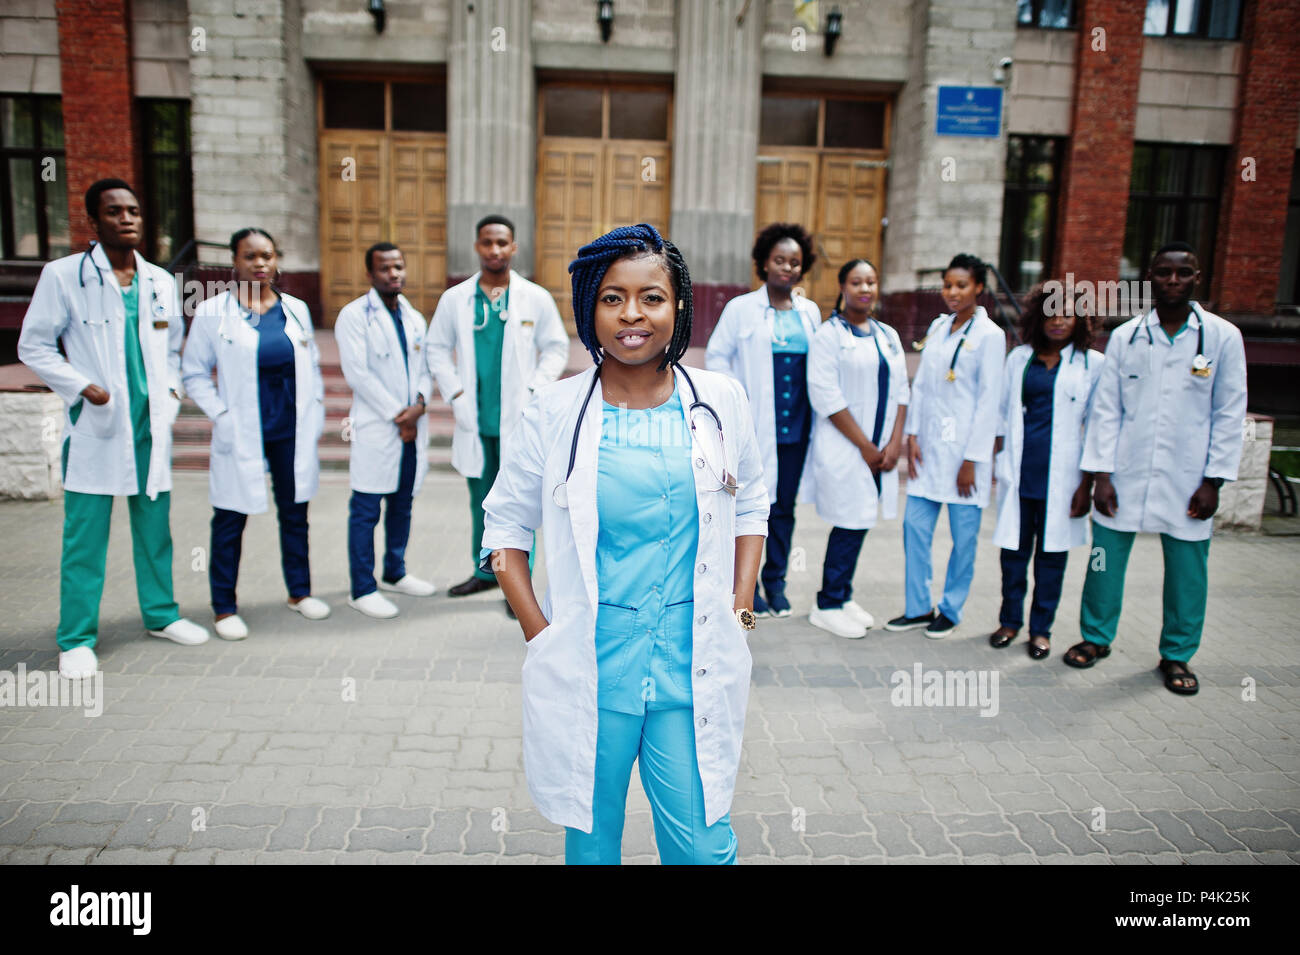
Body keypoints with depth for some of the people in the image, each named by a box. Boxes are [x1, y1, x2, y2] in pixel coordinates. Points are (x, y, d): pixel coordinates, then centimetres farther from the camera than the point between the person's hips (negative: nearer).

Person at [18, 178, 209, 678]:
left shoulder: (160, 281, 9)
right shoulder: (63, 275, -4)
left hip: (151, 424, 4)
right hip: (96, 426, -4)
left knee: (155, 527, 13)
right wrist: (82, 388, -13)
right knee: (85, 537, 0)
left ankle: (161, 614, 28)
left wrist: (171, 388, 5)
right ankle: (77, 640, 11)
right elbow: (33, 345, -2)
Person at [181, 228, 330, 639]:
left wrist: (315, 413, 6)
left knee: (295, 513, 13)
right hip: (242, 434, -3)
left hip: (292, 431, 3)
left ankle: (300, 592, 28)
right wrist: (221, 415, -9)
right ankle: (224, 608, 16)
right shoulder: (212, 312, -2)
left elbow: (312, 366, 14)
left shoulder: (296, 309, 8)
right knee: (230, 520, 3)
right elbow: (194, 373, 0)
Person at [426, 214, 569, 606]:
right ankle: (485, 570, 28)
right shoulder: (455, 299, 5)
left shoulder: (536, 298, 1)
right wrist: (455, 394, 0)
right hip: (474, 419, 2)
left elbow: (556, 347, 5)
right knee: (481, 499, 14)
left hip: (519, 419, -2)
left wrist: (534, 391, -6)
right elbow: (437, 349, 11)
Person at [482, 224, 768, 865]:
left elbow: (750, 507, 12)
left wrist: (739, 608, 4)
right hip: (587, 670, 0)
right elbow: (506, 526, 4)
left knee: (703, 846, 7)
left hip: (694, 668, 1)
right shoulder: (554, 411, -4)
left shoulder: (719, 402, 0)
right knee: (590, 838, 16)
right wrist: (539, 632, -2)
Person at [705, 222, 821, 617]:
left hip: (795, 425, 4)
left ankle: (775, 581, 22)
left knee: (784, 506, 9)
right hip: (753, 424, -4)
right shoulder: (741, 308, 1)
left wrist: (815, 405, 9)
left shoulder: (810, 311, 12)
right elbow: (716, 356, 2)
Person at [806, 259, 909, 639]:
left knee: (860, 521, 9)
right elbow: (826, 396, -12)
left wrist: (894, 443, -1)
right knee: (850, 522, -5)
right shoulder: (829, 334, -4)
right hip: (843, 447, -6)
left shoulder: (888, 336, 14)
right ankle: (828, 606, 8)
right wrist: (865, 446, -12)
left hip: (881, 449, 6)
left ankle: (842, 595, 23)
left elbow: (901, 391, 12)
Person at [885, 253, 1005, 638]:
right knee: (915, 526, 7)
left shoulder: (989, 335, -7)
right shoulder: (937, 327, 11)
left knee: (964, 535, 3)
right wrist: (913, 435, 4)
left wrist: (972, 460, -12)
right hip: (929, 444, 6)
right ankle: (918, 607, 21)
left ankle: (951, 609, 20)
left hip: (964, 448, -6)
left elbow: (989, 401, -9)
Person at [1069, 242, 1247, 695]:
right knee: (1105, 559, 7)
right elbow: (1105, 410, 2)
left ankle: (1176, 654, 25)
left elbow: (1229, 415, 2)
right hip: (1125, 477, 1)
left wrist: (1213, 481, -3)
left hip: (1186, 482, 0)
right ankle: (1096, 637, 27)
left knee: (1187, 571, 6)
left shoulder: (1223, 337, 0)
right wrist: (1101, 474, -3)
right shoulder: (1125, 336, 2)